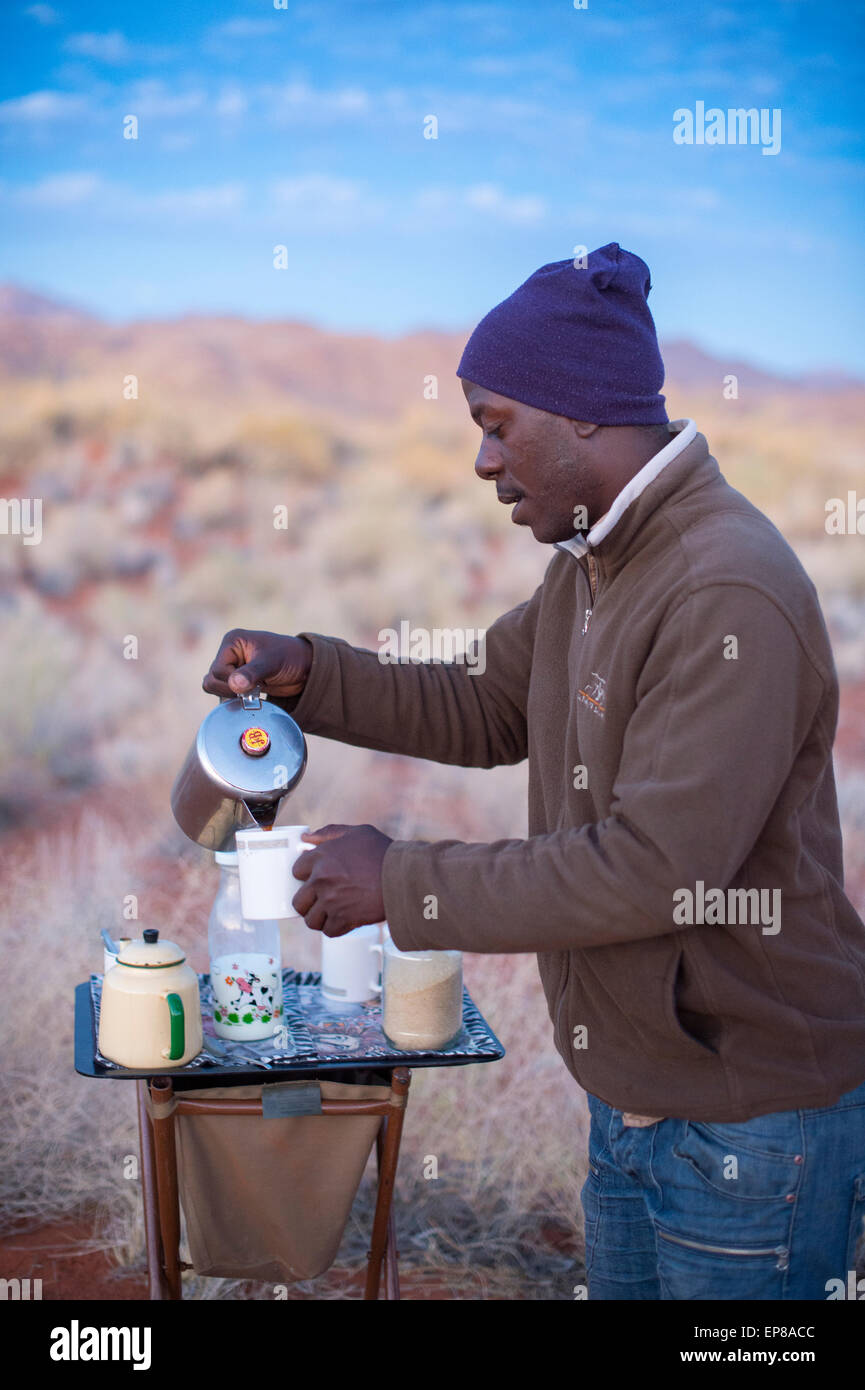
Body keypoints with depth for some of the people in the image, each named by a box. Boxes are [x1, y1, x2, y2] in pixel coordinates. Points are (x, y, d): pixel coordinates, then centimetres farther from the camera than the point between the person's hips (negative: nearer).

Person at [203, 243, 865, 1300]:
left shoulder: (732, 596, -25)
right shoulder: (590, 567, 8)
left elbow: (651, 871, -28)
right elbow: (485, 711, 17)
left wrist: (401, 884, -20)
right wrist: (305, 672, 2)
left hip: (750, 1124, -9)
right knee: (618, 1285, 21)